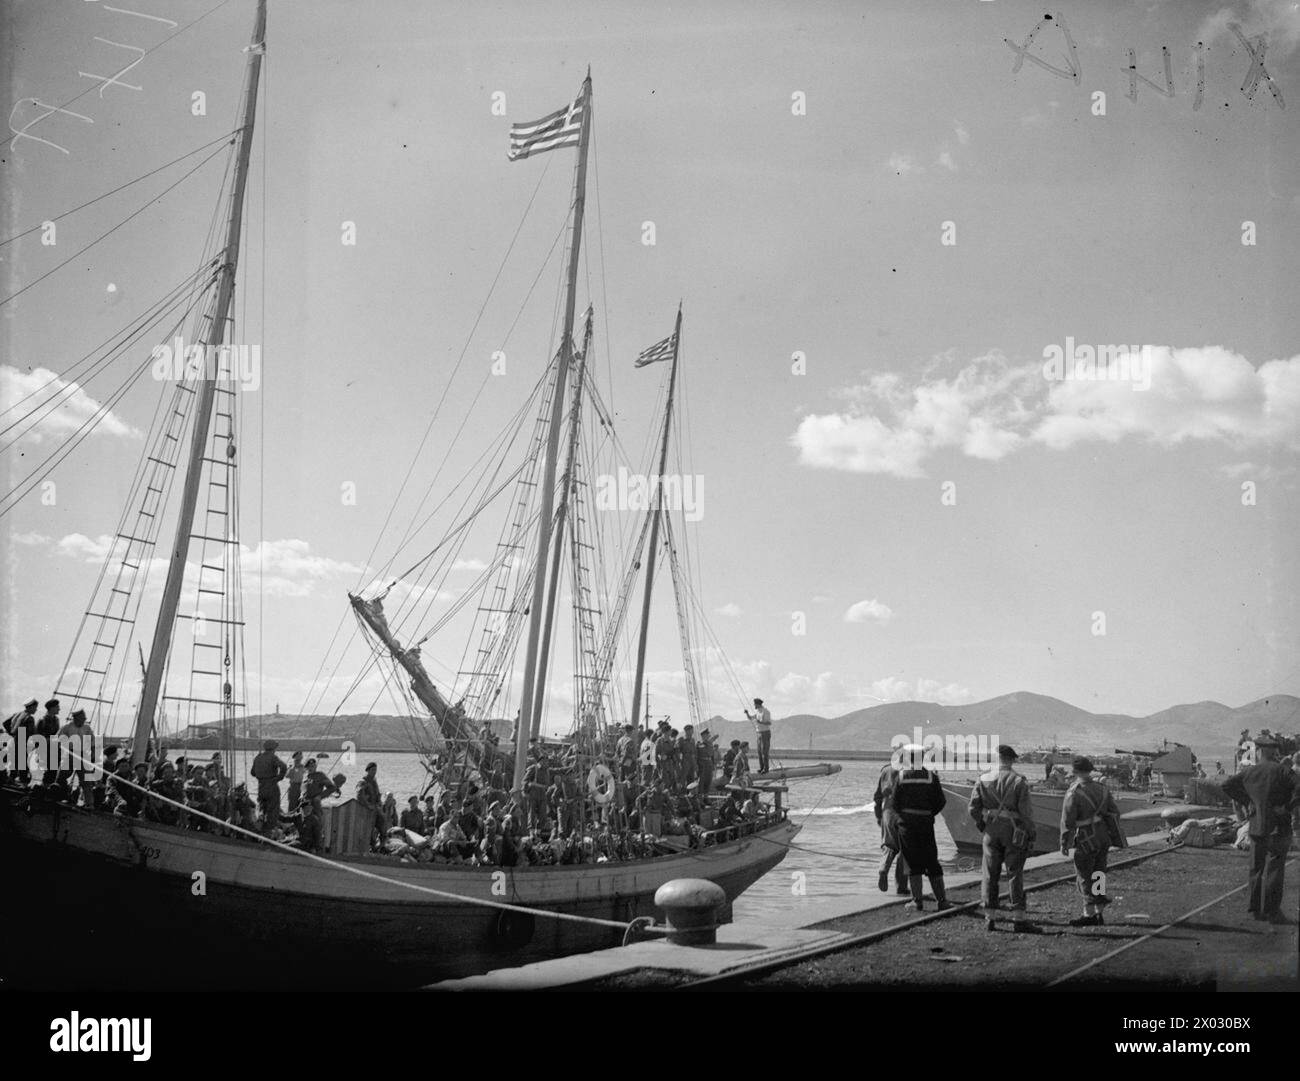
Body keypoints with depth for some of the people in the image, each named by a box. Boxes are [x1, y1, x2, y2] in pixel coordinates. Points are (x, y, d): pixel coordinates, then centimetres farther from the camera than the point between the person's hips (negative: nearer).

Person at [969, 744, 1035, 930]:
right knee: (1015, 874, 5)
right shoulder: (1019, 781, -7)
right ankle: (1018, 917, 5)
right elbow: (1026, 811, -10)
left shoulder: (984, 780, 0)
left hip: (991, 831, 2)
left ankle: (989, 917, 8)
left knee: (990, 874, 9)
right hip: (1013, 830, -2)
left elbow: (973, 808, 0)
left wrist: (981, 825, 14)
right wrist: (1031, 834, -2)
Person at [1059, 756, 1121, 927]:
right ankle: (1098, 914, 19)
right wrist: (1110, 835, 22)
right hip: (1104, 839, 7)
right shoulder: (1102, 789, 5)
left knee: (1084, 877, 2)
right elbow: (1114, 813, 11)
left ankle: (1089, 915, 3)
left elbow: (1067, 821, -15)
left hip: (1086, 841, -7)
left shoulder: (1073, 793, -15)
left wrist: (1064, 844, -6)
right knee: (1098, 875, 14)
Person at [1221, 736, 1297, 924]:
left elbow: (1227, 785, 11)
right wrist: (1288, 808, -11)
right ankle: (1272, 912, 3)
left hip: (1256, 828, 5)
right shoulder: (1281, 771, -12)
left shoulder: (1249, 772, 3)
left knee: (1256, 869, 14)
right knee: (1274, 869, 1)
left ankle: (1255, 908, 19)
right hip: (1278, 828, -4)